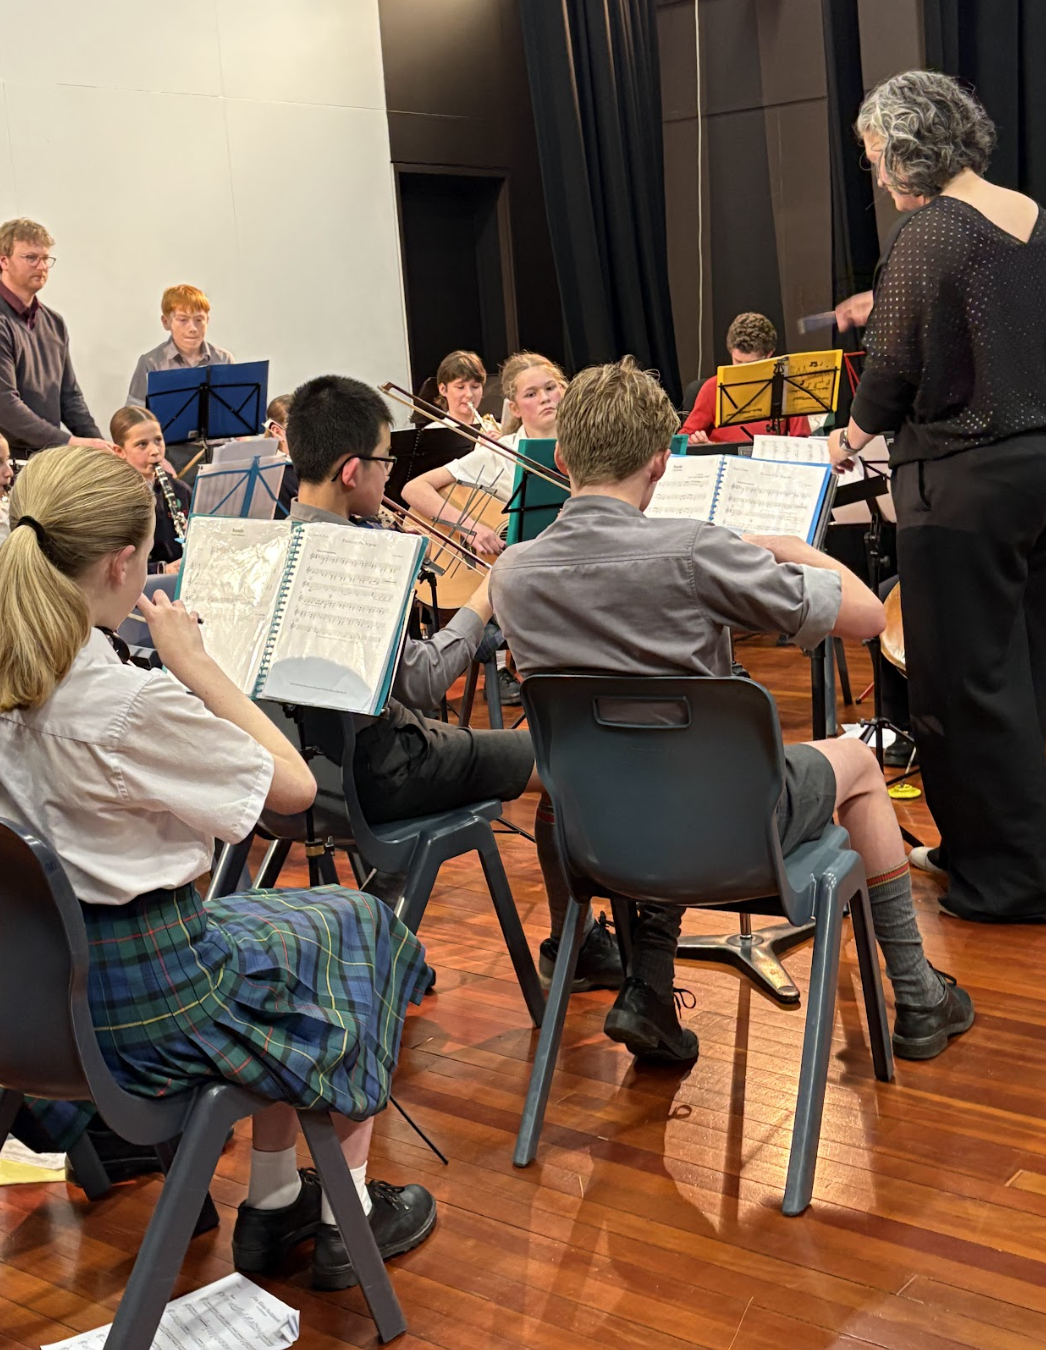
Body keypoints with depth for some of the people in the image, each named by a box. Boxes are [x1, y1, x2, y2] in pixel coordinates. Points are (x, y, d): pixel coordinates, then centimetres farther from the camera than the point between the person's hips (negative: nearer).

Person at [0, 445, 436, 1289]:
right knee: (356, 928, 20)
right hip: (148, 1006, -8)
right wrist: (196, 662, -12)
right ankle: (346, 1219, 28)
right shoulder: (131, 703, -29)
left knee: (280, 923, 31)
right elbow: (295, 785, -15)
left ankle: (273, 1205, 37)